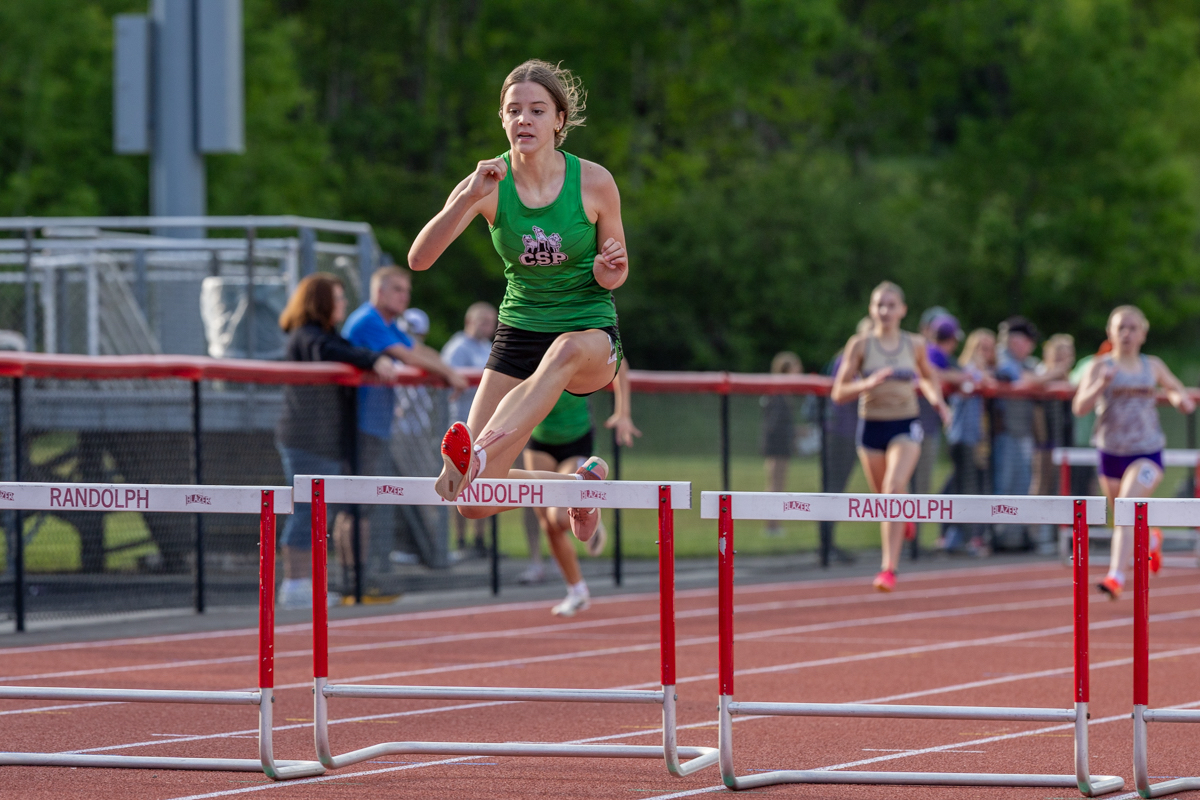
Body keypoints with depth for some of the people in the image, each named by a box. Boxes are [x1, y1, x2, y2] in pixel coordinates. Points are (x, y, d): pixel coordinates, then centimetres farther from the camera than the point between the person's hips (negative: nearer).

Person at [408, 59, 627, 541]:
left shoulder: (594, 183, -9)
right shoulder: (489, 184, -8)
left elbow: (614, 277, 4)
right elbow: (419, 259, -18)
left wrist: (608, 270, -21)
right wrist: (469, 198, -31)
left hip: (592, 336, -2)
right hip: (519, 333, 2)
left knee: (568, 350, -43)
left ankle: (479, 453, -61)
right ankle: (578, 482, 23)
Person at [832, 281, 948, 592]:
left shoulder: (915, 345, 3)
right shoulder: (860, 345, -3)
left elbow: (929, 377, 23)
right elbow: (839, 393, -3)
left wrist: (937, 401, 4)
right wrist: (868, 383, -21)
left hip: (905, 426, -1)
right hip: (871, 426, 1)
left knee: (894, 488, -23)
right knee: (883, 498, 11)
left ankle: (889, 568, -24)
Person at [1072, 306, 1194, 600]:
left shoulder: (1153, 367, 4)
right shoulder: (1100, 367, -3)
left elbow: (1177, 390, 21)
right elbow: (1080, 407, -13)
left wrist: (1181, 399, -3)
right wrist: (1101, 385, -30)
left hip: (1147, 453, -1)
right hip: (1112, 452, 1)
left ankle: (1116, 576, -24)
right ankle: (1151, 542, 48)